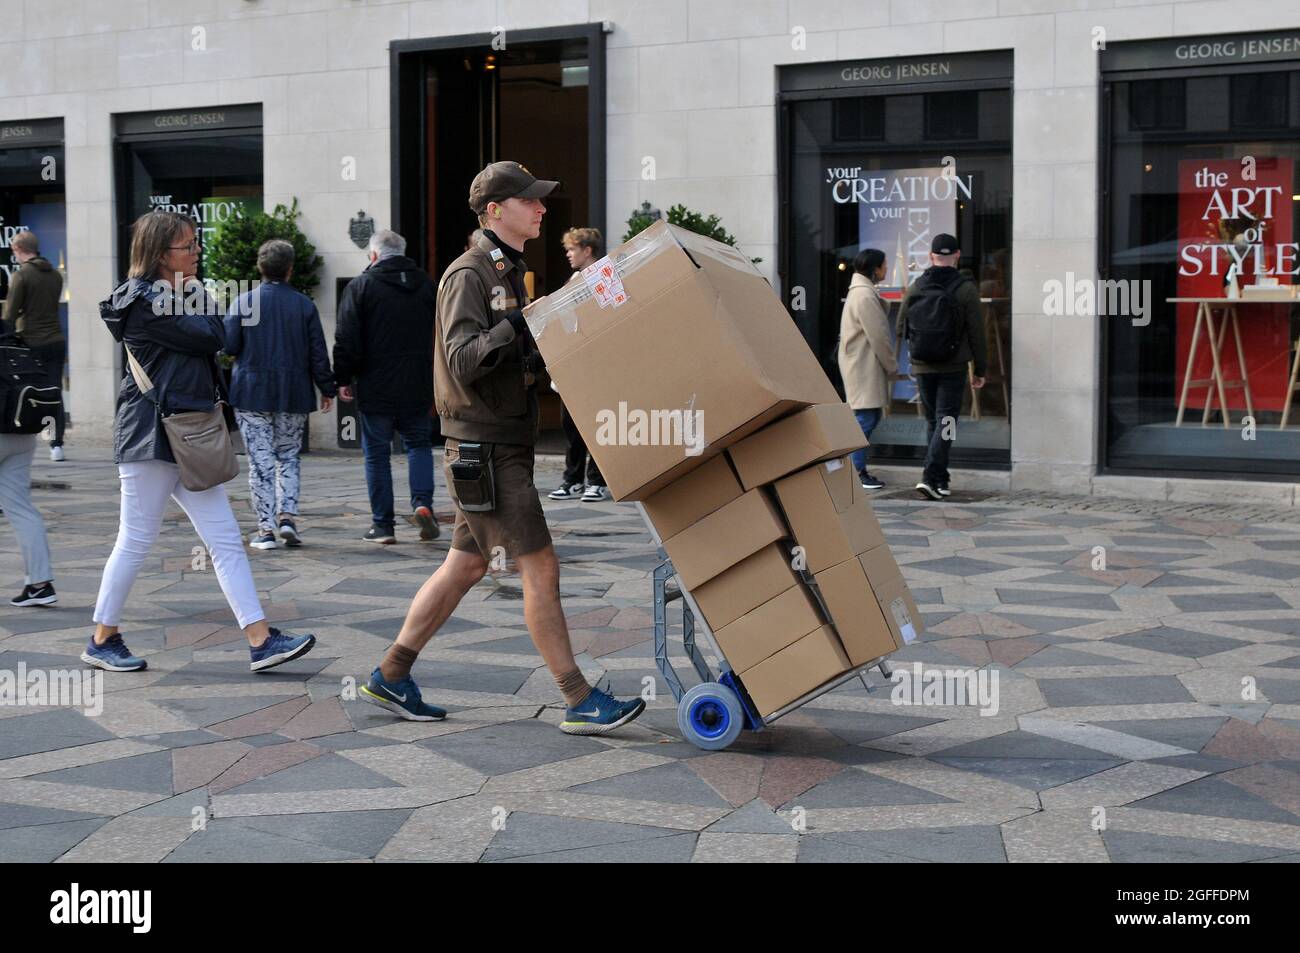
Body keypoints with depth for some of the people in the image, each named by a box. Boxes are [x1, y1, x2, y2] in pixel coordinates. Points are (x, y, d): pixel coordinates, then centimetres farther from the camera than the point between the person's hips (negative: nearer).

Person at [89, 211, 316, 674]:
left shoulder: (172, 298, 19)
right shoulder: (143, 299, -12)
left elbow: (209, 344, 14)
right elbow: (211, 337, -16)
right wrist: (193, 296, -1)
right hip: (150, 437, -9)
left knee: (226, 540, 1)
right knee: (136, 540, 0)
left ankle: (261, 641, -2)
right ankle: (102, 641, 15)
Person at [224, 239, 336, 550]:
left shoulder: (243, 303, -4)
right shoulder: (304, 305, -1)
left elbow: (229, 346, -5)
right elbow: (318, 352, 0)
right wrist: (327, 389, 8)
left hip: (251, 394, -1)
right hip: (293, 395, 1)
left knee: (260, 460, 2)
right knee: (288, 456, 15)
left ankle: (266, 528, 0)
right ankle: (287, 516, 0)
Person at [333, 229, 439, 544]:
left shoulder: (360, 286, -5)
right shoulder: (426, 284, 8)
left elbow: (347, 339, -9)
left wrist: (343, 378, -1)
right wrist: (437, 378, 14)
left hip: (376, 387, -3)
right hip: (418, 386, 3)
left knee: (377, 453, 4)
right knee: (419, 443, 16)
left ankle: (382, 525, 6)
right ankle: (422, 502, -6)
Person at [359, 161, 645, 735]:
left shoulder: (509, 273, 18)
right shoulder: (468, 275, -12)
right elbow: (464, 361, -24)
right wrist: (516, 326, -33)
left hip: (507, 444, 10)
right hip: (483, 447, -10)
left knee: (465, 566, 13)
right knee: (541, 569, -9)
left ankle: (389, 678, 21)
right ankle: (580, 703, -4)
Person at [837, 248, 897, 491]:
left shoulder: (860, 291, 18)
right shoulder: (865, 295, -17)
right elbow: (878, 336, -18)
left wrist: (888, 365, 20)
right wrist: (892, 366, -10)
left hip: (863, 365, 11)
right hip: (864, 366, -11)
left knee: (870, 416, 13)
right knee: (866, 418, -8)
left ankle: (857, 468, 16)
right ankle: (858, 472, -5)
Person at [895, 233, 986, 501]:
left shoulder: (916, 287, 1)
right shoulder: (965, 288, -7)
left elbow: (901, 328, 5)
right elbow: (976, 333, -6)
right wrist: (979, 370, 2)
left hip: (922, 367, 3)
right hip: (953, 368, -3)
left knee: (932, 420, 15)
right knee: (945, 421, -2)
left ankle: (940, 479, 19)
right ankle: (931, 477, -15)